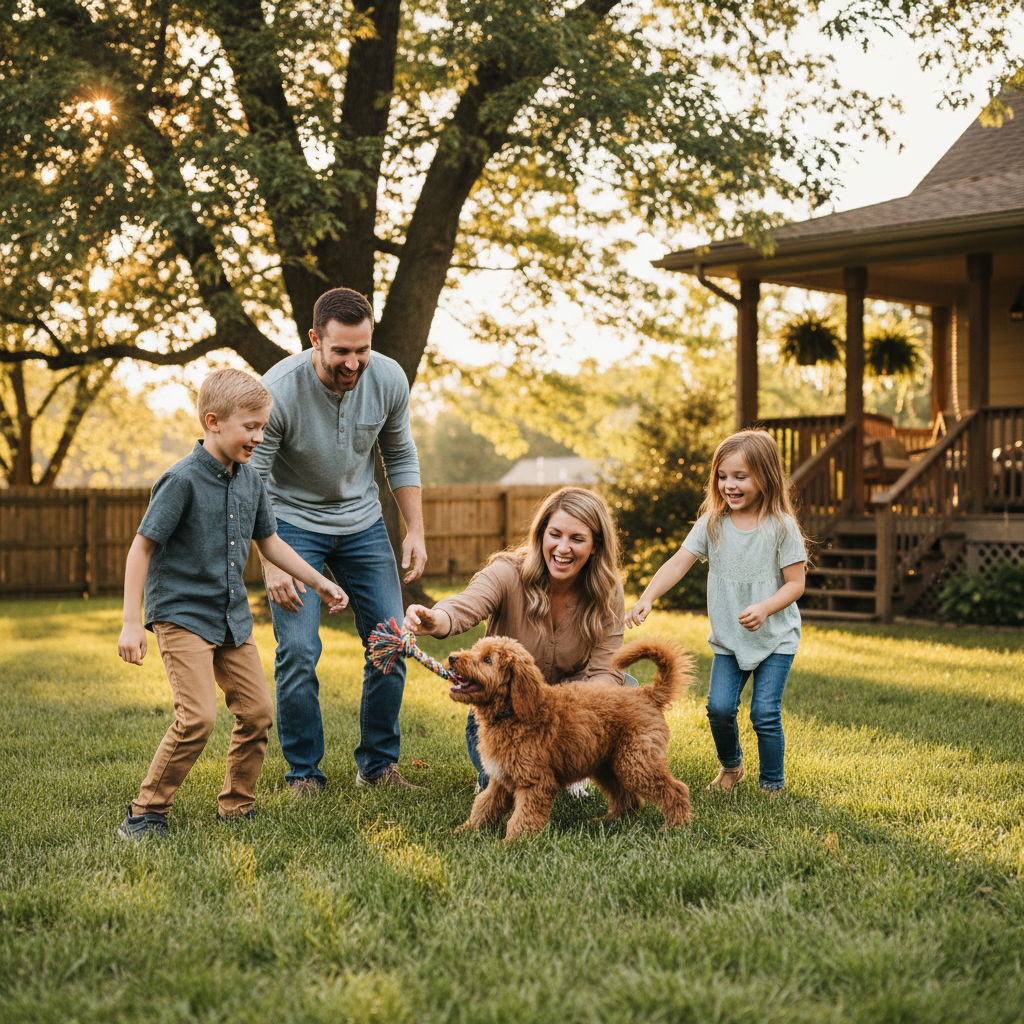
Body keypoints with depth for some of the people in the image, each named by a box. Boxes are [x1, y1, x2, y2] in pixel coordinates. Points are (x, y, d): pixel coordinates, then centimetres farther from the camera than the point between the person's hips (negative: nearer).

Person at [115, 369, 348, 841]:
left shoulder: (249, 479, 5)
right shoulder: (184, 479, -16)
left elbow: (268, 541, 18)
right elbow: (142, 546, -14)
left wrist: (319, 581, 17)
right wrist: (131, 622, -17)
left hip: (231, 616, 7)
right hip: (181, 613, -7)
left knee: (257, 712, 5)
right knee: (198, 716, -18)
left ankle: (236, 806, 21)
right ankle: (147, 811, -3)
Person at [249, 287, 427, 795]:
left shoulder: (388, 379, -15)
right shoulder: (278, 390, -26)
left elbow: (400, 456, 2)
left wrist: (415, 530, -4)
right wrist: (271, 563, -24)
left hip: (361, 519, 4)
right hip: (293, 521, -3)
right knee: (298, 650, -13)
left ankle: (378, 764, 15)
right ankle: (304, 773, 4)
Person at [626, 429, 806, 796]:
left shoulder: (781, 527, -11)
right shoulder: (712, 523, -2)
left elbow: (795, 583, -10)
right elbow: (679, 562, -8)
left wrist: (764, 608, -27)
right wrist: (647, 598, -22)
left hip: (774, 638, -3)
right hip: (727, 638, 3)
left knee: (765, 713, -8)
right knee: (719, 708, -5)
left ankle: (773, 785, 12)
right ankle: (730, 766, 24)